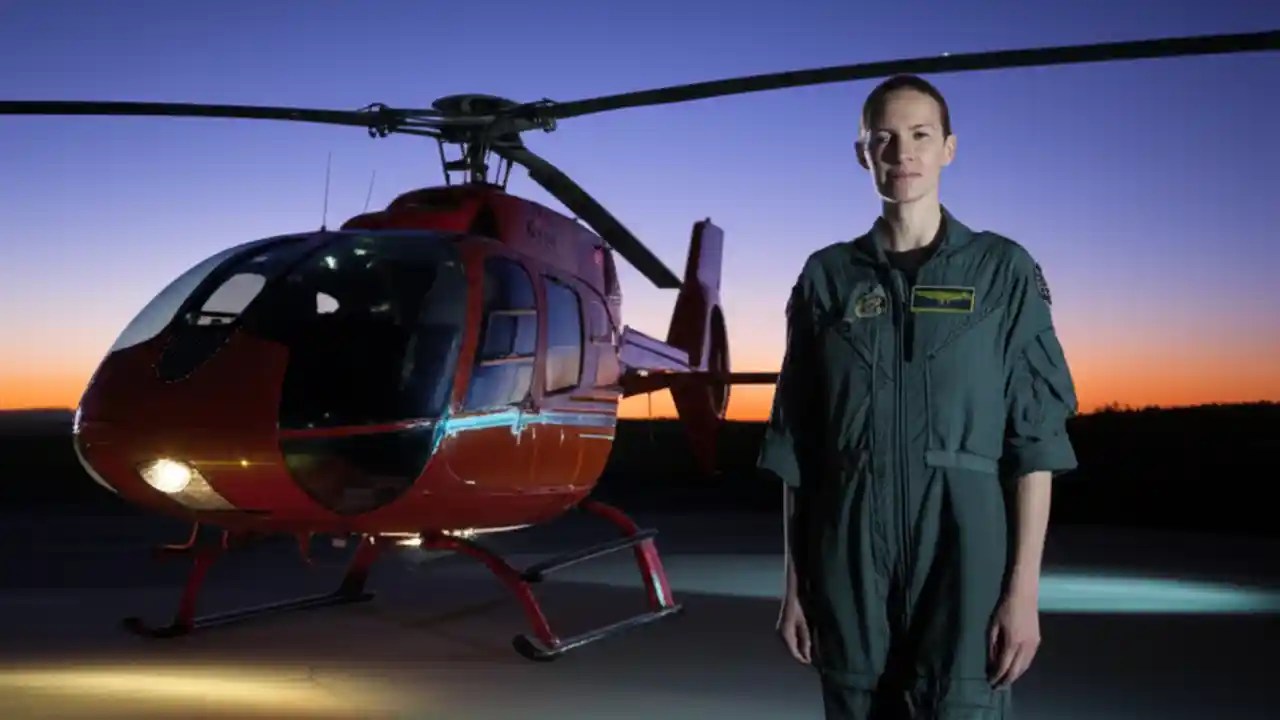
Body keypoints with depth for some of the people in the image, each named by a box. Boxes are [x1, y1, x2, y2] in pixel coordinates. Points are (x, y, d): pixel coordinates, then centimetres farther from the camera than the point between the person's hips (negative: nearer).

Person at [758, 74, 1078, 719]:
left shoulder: (1004, 270, 2)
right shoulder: (825, 277, 6)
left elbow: (1034, 436, -2)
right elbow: (795, 444, 7)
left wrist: (1025, 587, -8)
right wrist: (794, 581, 5)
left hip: (964, 553, -2)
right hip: (850, 560, 2)